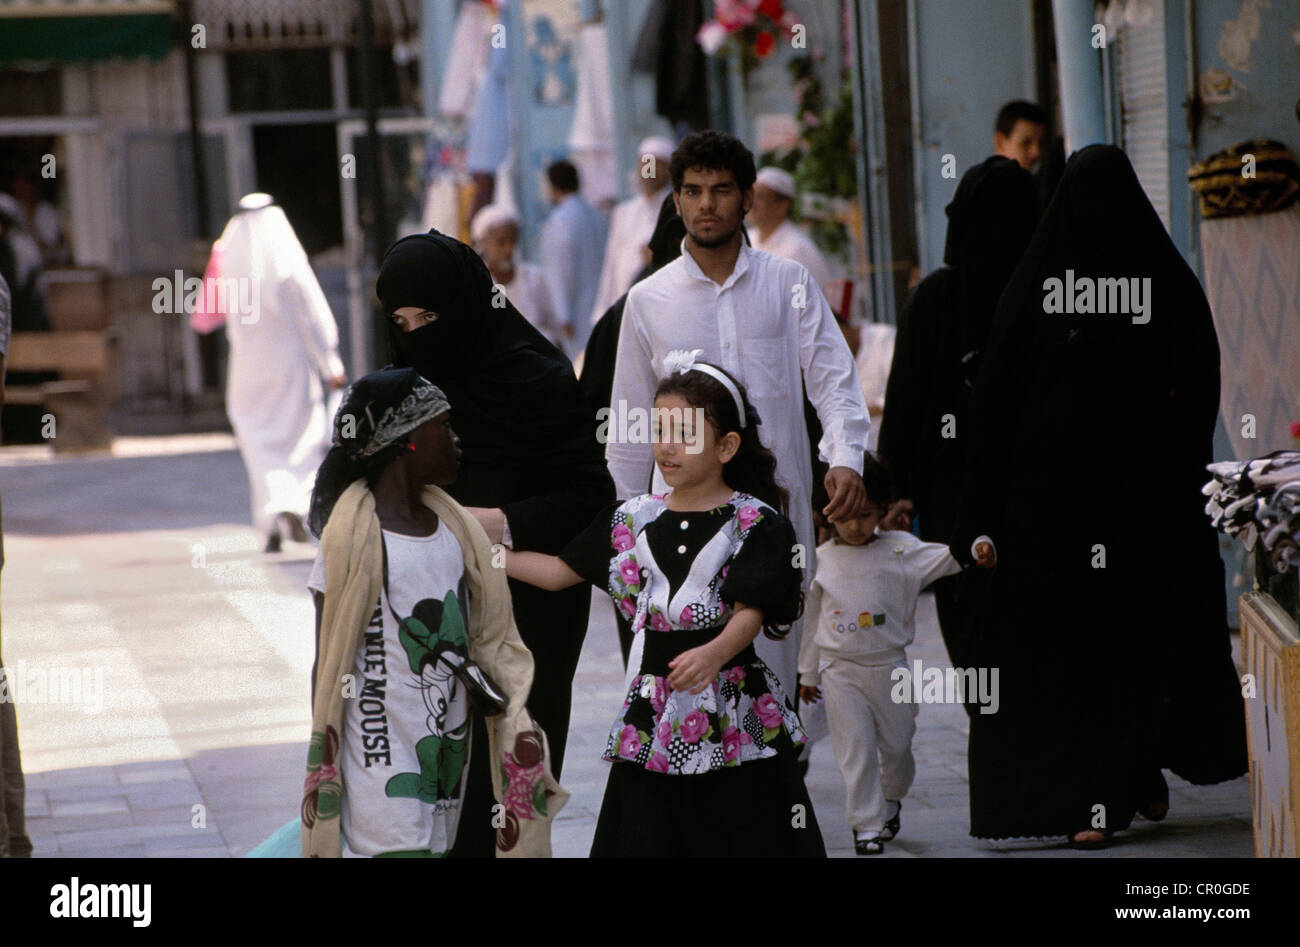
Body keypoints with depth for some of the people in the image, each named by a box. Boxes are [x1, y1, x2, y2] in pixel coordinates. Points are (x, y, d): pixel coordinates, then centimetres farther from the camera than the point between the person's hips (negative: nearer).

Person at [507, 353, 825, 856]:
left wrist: (715, 654, -34)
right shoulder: (633, 519, 9)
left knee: (745, 835, -4)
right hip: (651, 720, 4)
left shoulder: (753, 522, -4)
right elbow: (559, 571, 15)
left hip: (732, 717, -4)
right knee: (645, 837, 0)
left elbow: (749, 612, -13)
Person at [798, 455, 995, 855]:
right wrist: (808, 674, 13)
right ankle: (866, 825, 3)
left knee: (896, 743, 13)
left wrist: (978, 551, -34)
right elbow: (812, 620, 8)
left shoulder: (899, 551, -4)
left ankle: (891, 800, 40)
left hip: (889, 666, 0)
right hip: (840, 671, 0)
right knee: (855, 749, -4)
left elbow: (944, 558, -13)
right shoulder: (821, 561, 1)